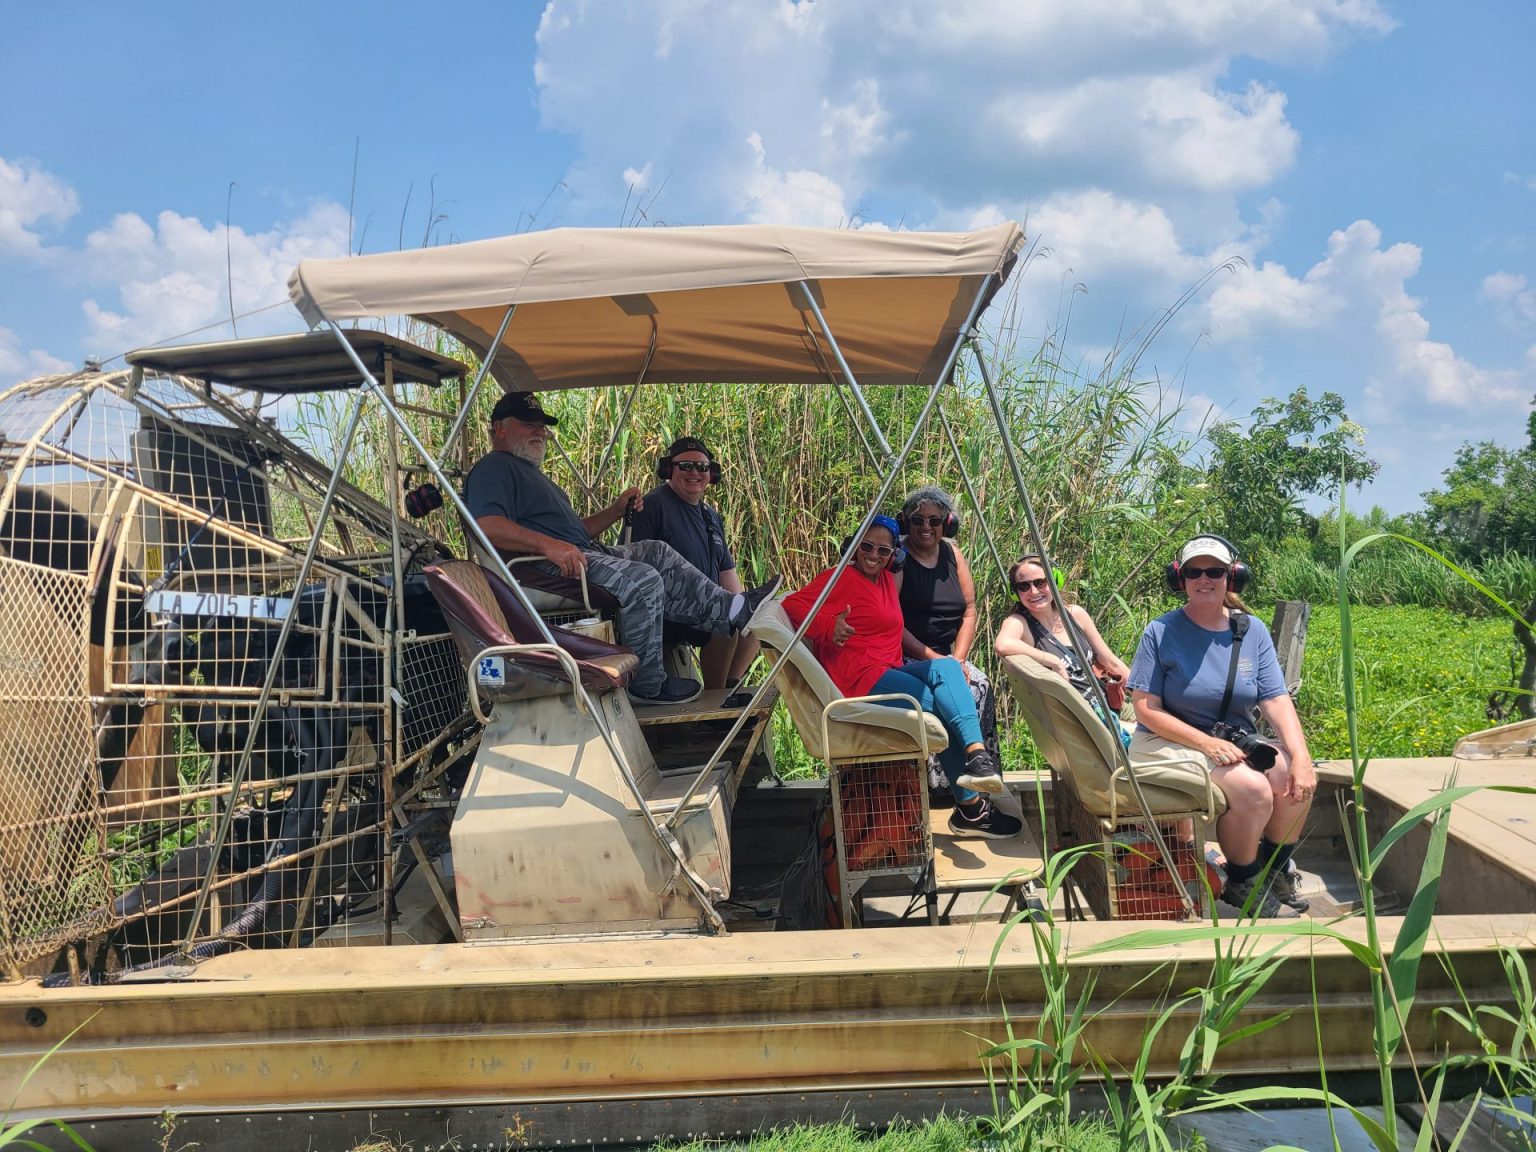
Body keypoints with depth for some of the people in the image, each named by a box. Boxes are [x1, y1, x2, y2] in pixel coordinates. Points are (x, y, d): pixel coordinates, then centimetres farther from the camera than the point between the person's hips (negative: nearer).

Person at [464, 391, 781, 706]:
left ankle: (734, 609, -2)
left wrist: (616, 510, 17)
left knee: (656, 552, 6)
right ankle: (647, 686, -15)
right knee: (643, 580, -24)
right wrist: (550, 545, -34)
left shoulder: (527, 472, 31)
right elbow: (486, 526, -24)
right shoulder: (493, 469, -4)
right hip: (545, 569, -11)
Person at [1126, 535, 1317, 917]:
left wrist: (1301, 757, -19)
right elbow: (1146, 709, -13)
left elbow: (1277, 700, -4)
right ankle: (1242, 884, -3)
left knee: (1297, 781, -19)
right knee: (1251, 786, -28)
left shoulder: (1252, 631, 4)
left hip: (1236, 742, 5)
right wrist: (1206, 743, -23)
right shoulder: (1162, 632, -9)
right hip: (1172, 743, -5)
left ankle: (1275, 871, 7)